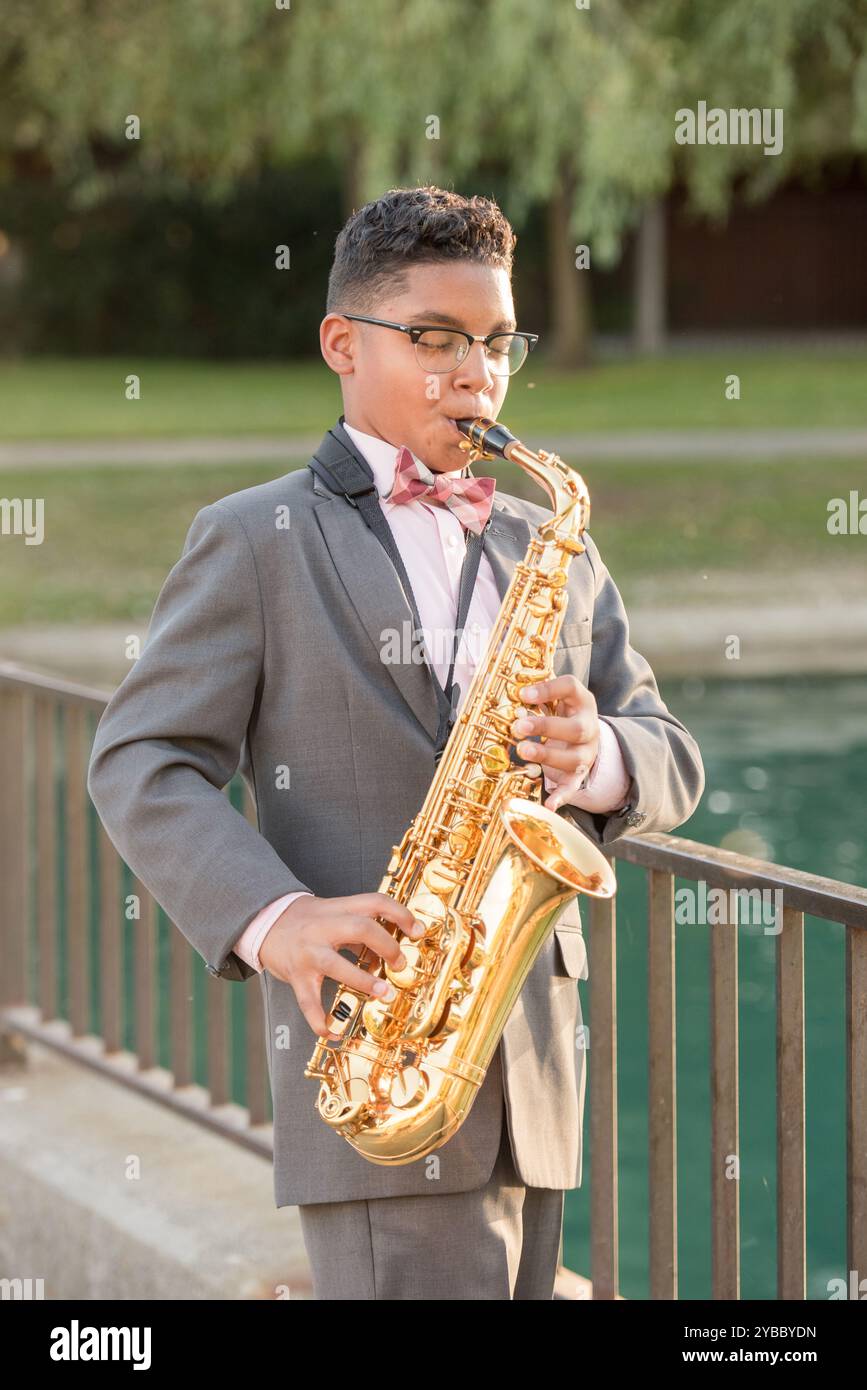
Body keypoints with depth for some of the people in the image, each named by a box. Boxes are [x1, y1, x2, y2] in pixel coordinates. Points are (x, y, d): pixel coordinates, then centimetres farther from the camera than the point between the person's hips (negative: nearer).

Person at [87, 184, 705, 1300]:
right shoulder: (255, 541, 3)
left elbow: (670, 760, 16)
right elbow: (142, 764, -4)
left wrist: (596, 758, -9)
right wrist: (273, 920, -21)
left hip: (536, 1068, 6)